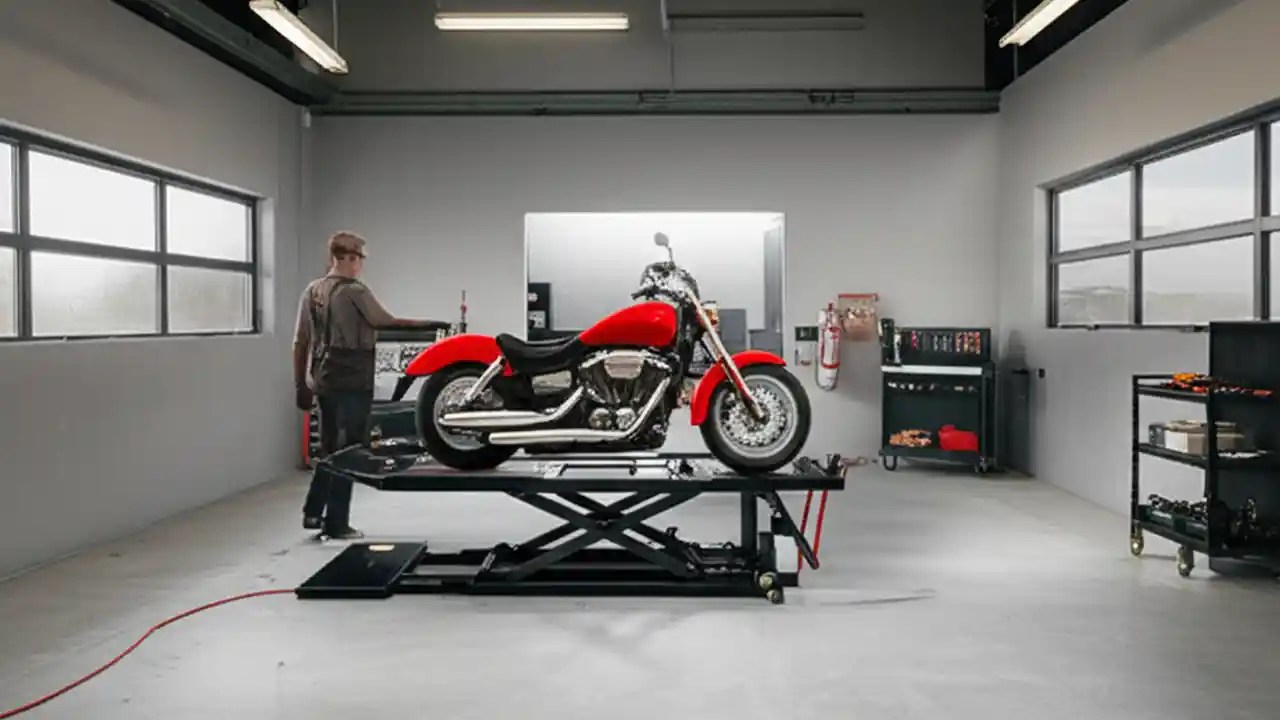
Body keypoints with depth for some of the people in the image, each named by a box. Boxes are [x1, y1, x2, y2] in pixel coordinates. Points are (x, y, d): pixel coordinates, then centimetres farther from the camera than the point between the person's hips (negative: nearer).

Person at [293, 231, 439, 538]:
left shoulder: (312, 291, 8)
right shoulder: (355, 291, -13)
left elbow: (300, 342, 9)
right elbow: (387, 322, -7)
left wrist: (300, 384, 15)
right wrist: (424, 323, 7)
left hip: (323, 383, 7)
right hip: (352, 383, -7)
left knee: (329, 448, 18)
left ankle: (313, 512, 20)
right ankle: (336, 523, 5)